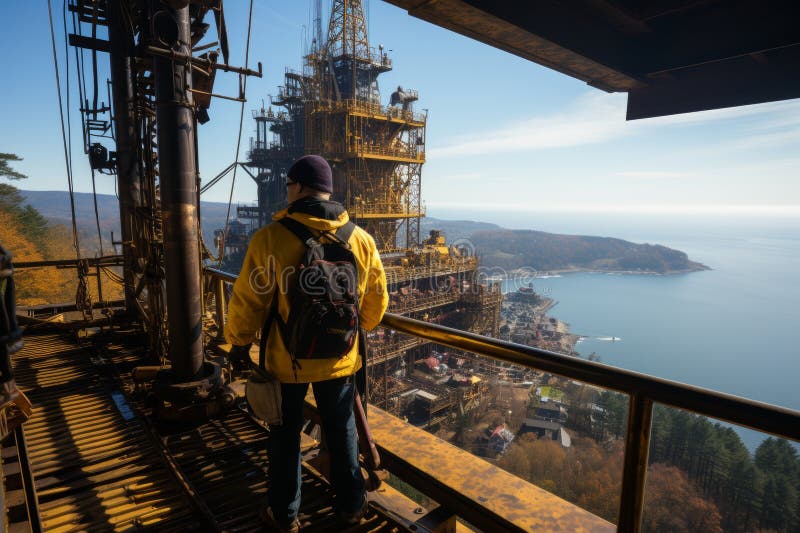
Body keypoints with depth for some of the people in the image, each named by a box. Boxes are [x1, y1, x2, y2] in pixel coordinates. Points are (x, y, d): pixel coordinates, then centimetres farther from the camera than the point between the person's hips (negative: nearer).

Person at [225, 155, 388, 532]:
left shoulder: (270, 238, -18)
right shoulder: (361, 239, -6)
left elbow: (247, 300, -12)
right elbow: (376, 299, 3)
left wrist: (238, 343, 6)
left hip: (287, 360, -2)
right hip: (341, 359, 3)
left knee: (286, 435, 18)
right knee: (342, 430, 20)